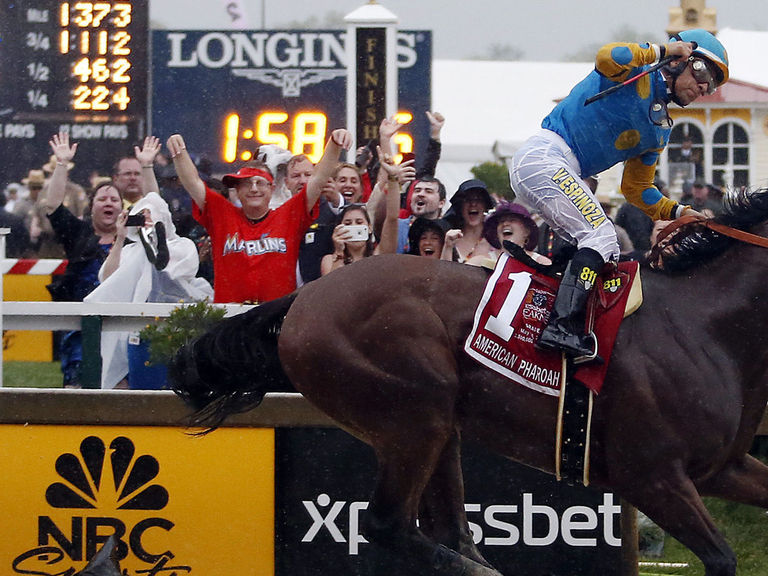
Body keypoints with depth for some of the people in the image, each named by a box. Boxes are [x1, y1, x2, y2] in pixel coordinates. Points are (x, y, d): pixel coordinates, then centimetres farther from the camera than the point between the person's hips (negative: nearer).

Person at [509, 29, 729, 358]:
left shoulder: (659, 132, 22)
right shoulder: (640, 79, -2)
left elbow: (636, 189, 24)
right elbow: (608, 57, -26)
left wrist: (677, 212, 9)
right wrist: (663, 51, -17)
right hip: (545, 156, -10)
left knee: (605, 253, 8)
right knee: (600, 236, -18)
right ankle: (563, 327, -29)